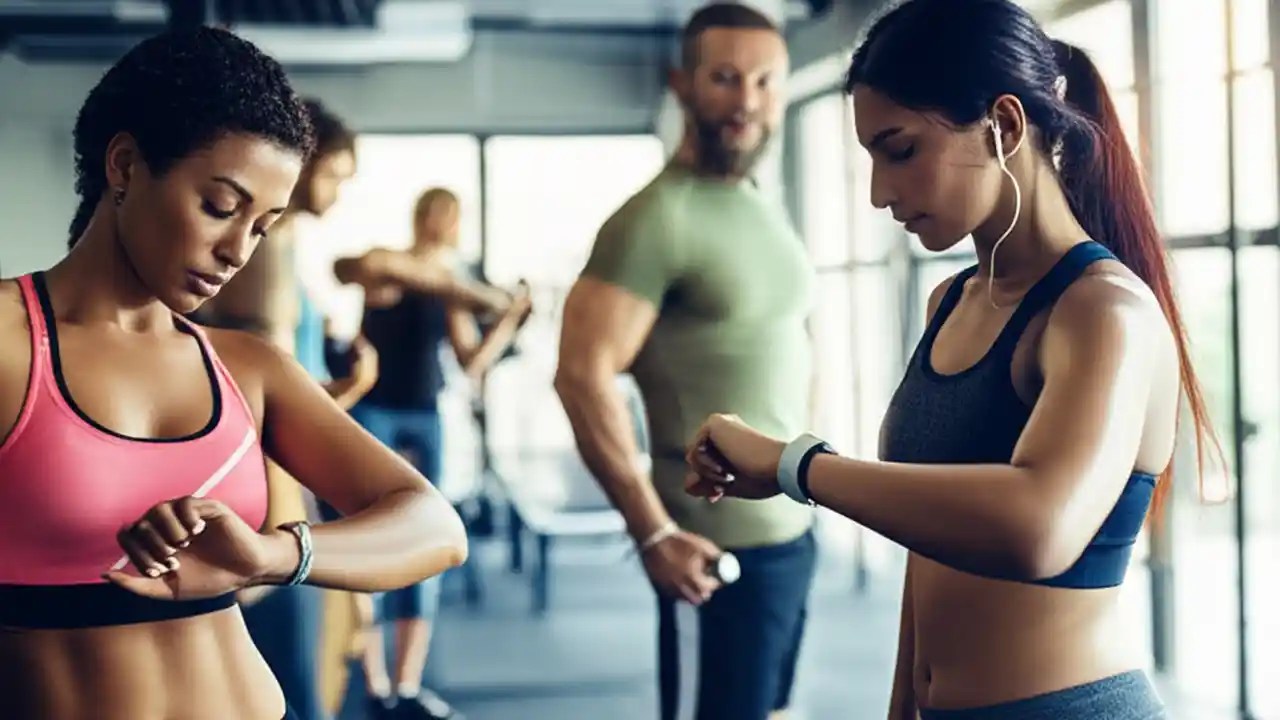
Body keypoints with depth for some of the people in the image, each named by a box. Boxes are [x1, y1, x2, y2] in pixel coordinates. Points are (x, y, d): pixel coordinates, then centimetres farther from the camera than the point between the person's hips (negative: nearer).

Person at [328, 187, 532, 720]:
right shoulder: (386, 264, -3)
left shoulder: (454, 288, 9)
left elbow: (472, 364, 3)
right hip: (372, 411, -5)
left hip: (423, 418, 5)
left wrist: (511, 317, -9)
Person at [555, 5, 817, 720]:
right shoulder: (658, 218, -15)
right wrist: (654, 531, -20)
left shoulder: (771, 210, 11)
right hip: (719, 543, -8)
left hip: (793, 528, 8)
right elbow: (584, 376, -21)